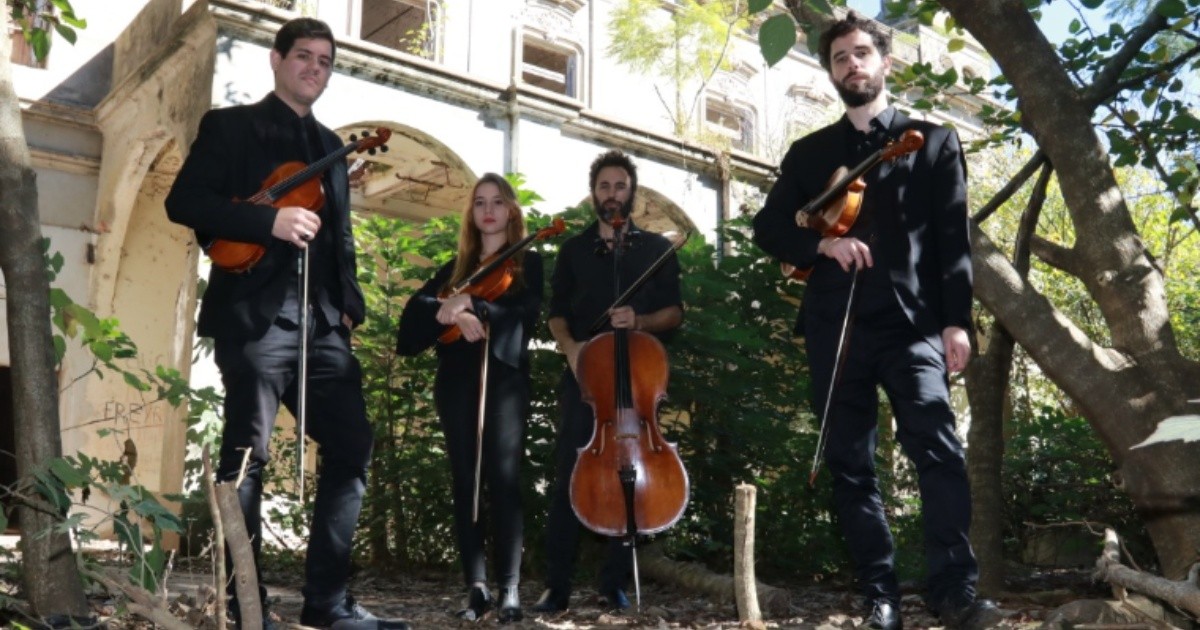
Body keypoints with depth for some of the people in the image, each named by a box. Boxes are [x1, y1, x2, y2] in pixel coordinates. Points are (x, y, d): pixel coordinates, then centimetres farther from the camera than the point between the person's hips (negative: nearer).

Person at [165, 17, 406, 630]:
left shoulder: (330, 146, 22)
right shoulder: (230, 125, 6)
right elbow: (183, 200, -6)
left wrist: (349, 302, 8)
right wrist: (270, 219, -18)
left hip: (321, 322, 6)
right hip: (255, 313, -6)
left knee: (352, 446, 0)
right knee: (247, 457, -4)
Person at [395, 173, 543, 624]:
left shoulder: (527, 263, 9)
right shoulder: (456, 267, 17)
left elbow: (526, 316, -8)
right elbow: (416, 309, 4)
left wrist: (472, 305, -20)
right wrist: (449, 312, -16)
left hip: (504, 377, -3)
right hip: (457, 379, 3)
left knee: (503, 481, -11)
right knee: (464, 482, 0)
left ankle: (510, 590, -9)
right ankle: (476, 587, 4)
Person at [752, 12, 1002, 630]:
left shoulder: (933, 140, 12)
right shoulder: (808, 152, 18)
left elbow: (953, 238, 4)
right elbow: (769, 227, 13)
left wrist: (956, 320, -6)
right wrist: (823, 243, -7)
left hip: (912, 323, -2)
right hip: (835, 327, 3)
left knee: (938, 448, -18)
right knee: (851, 465, 3)